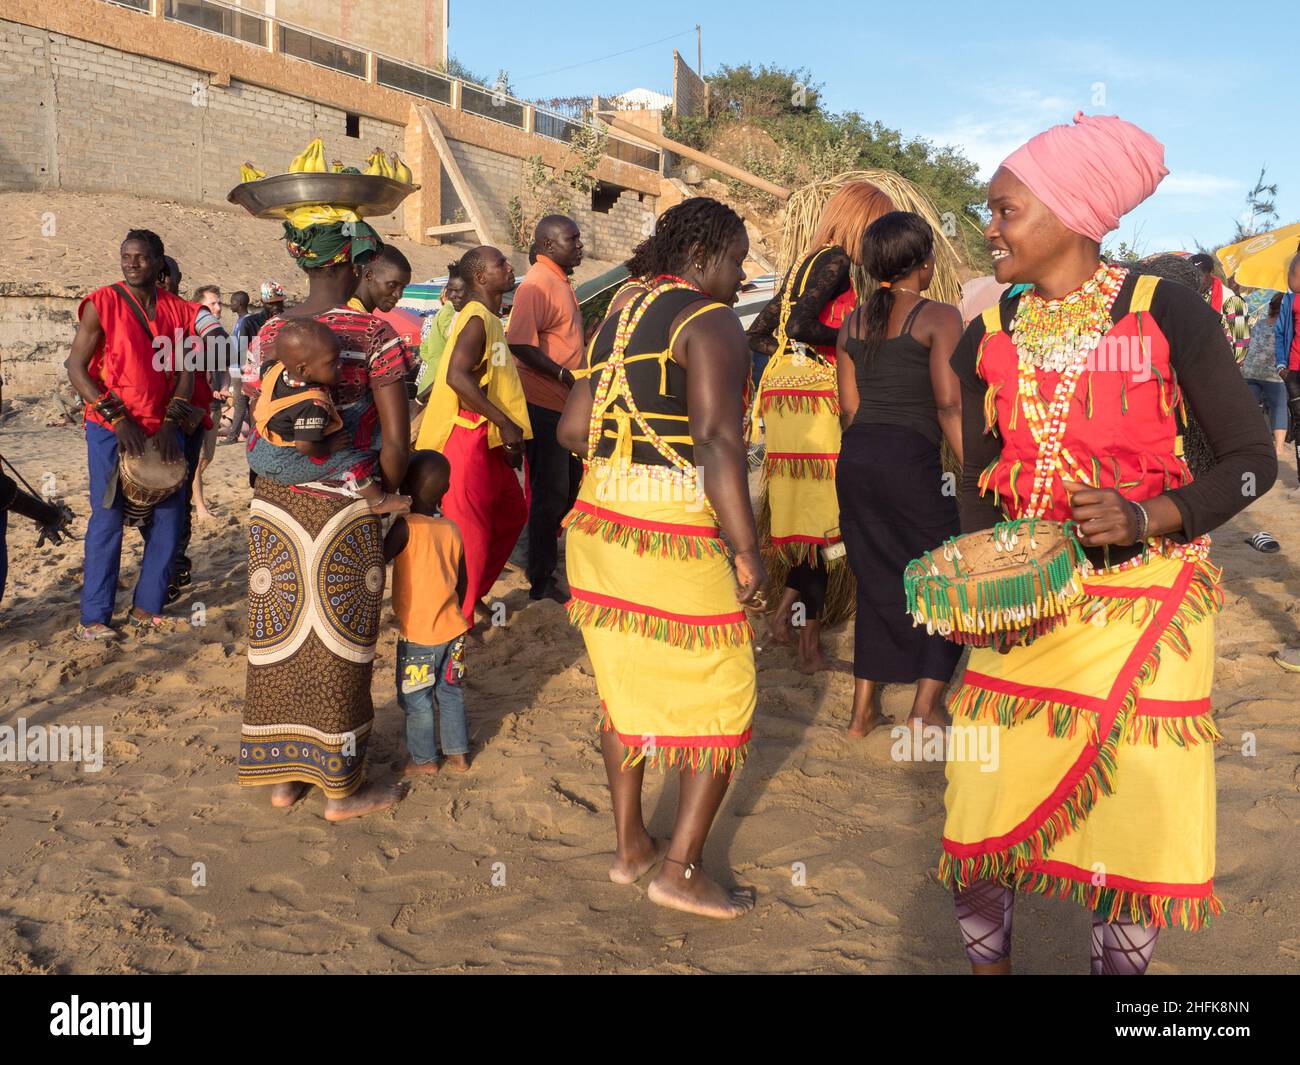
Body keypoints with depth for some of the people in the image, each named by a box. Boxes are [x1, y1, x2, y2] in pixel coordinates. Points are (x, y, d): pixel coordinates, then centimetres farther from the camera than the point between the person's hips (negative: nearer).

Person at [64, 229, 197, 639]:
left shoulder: (176, 311, 6)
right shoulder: (102, 304, -5)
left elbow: (185, 371, 5)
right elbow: (76, 367, -7)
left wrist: (172, 423, -8)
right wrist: (117, 418, -15)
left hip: (162, 430, 4)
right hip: (111, 430, -4)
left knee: (169, 516, 5)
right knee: (108, 518, -2)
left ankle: (145, 607, 19)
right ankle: (93, 618, 7)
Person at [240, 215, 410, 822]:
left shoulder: (270, 333, 4)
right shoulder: (374, 335, -10)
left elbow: (260, 431, 2)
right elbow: (395, 441, -13)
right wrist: (388, 497, 2)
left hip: (273, 505, 5)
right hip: (341, 508, -4)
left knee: (280, 635, 14)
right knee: (337, 643, 5)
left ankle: (282, 776, 27)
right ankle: (341, 787, 17)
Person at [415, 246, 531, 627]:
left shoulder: (491, 320, 16)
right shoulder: (476, 319, -16)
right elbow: (457, 376, -29)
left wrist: (510, 435, 18)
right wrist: (506, 423, -25)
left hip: (488, 440, 10)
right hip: (466, 438, -10)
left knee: (512, 512, 18)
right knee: (470, 530, -4)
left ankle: (473, 594, 29)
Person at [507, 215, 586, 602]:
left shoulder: (560, 281, 15)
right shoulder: (537, 284, -17)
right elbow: (520, 343, -27)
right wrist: (563, 375, -26)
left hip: (566, 403, 10)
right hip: (545, 404, -10)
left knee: (570, 485, 19)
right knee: (550, 492, -3)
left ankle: (544, 554, 34)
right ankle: (542, 582, 7)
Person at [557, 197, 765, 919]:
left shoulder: (621, 314, 15)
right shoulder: (711, 323, -9)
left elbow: (572, 430, 14)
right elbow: (718, 442, -21)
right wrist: (748, 550, -20)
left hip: (601, 526, 8)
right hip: (677, 539, -8)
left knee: (626, 684, 18)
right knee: (722, 698, 6)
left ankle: (630, 845, 30)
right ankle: (682, 868, 10)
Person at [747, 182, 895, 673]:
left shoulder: (803, 263, 21)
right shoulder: (836, 261, -7)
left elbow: (758, 333, 20)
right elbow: (798, 325, -21)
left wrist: (800, 356, 14)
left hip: (781, 393, 9)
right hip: (816, 399, -9)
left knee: (803, 513, 11)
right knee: (825, 519, -4)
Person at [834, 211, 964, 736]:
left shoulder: (853, 321, 13)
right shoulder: (939, 317, -5)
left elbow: (849, 406, 13)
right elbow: (950, 404, -13)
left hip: (855, 457, 6)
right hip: (911, 458, -6)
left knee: (876, 582, 16)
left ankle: (863, 711, 19)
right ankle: (926, 703, 9)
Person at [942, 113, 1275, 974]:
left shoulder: (1167, 310, -6)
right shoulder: (987, 338, 6)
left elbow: (1251, 458, -3)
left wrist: (1147, 517, -20)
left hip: (1146, 607, -3)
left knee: (1135, 833, 4)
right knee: (981, 823, 4)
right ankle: (989, 963, 29)